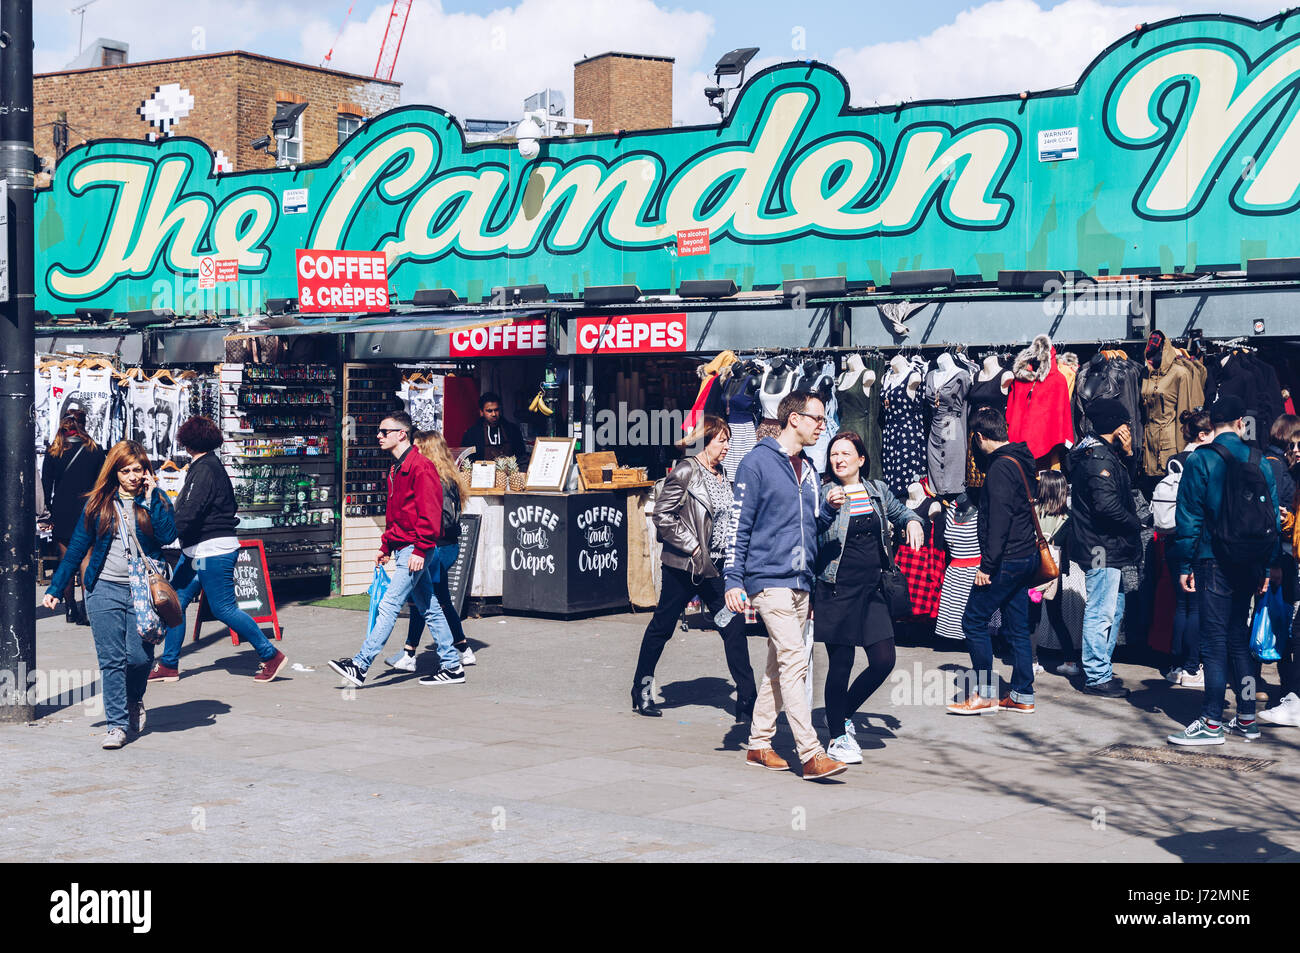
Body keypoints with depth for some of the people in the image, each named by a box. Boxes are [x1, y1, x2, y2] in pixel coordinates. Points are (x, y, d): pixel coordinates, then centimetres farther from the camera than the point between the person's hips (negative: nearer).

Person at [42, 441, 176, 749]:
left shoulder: (156, 500, 5)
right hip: (105, 589, 1)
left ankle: (134, 699, 26)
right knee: (111, 660, -3)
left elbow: (168, 535, -11)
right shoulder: (98, 503, 8)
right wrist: (55, 588, 8)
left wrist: (150, 499, -11)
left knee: (140, 656, -5)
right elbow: (77, 548, 11)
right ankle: (116, 724, 3)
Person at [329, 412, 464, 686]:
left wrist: (420, 549, -22)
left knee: (389, 605, -12)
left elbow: (429, 512, -19)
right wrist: (386, 547, 21)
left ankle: (360, 665, -14)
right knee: (428, 609, 11)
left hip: (414, 551, -10)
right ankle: (452, 666, 15)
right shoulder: (396, 468, 17)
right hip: (402, 548, 10)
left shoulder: (420, 466, -14)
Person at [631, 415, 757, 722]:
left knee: (734, 628, -2)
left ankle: (747, 703, -1)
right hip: (684, 566, -6)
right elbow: (662, 516, -14)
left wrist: (731, 552, 12)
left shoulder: (721, 475, 11)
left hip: (717, 565, 7)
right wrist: (691, 546, -16)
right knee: (662, 627, 8)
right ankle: (642, 691, 24)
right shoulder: (685, 472, -11)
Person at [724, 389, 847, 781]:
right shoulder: (757, 462, -6)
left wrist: (832, 507, 0)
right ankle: (811, 755, -16)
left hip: (801, 582, 8)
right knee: (794, 661, -14)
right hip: (769, 579, -8)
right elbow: (739, 524, -8)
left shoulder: (808, 468, 15)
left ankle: (759, 744, 21)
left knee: (779, 665, 12)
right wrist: (733, 579, -12)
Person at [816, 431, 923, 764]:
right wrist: (829, 507, -36)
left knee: (884, 660, 1)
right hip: (837, 591, -5)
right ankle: (838, 737, 11)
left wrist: (912, 521, 4)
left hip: (872, 590, 5)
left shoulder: (878, 490, 10)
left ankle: (845, 714, 24)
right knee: (841, 663, -1)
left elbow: (899, 511, 26)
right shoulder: (825, 493, -4)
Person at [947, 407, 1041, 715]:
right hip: (1025, 556, 10)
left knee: (973, 621, -3)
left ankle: (984, 694, -1)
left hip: (1007, 560, -10)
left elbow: (999, 519, -22)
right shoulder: (1019, 461, 14)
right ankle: (1022, 696, 15)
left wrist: (987, 565, -21)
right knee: (1017, 627, 12)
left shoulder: (1000, 467, -16)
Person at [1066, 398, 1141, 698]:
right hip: (1102, 548, -11)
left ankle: (1099, 670, 25)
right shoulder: (1099, 458, -19)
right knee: (1101, 612, -5)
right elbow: (1107, 505, -27)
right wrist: (1136, 523, -12)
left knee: (1114, 608, 18)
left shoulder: (1104, 454, 14)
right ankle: (1097, 677, 0)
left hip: (1105, 547, 11)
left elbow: (1126, 486, 23)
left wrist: (1127, 454, 9)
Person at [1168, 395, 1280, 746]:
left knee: (1214, 642, -3)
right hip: (1250, 564, 5)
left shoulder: (1200, 460, -7)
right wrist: (1266, 567, 14)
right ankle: (1246, 720, 17)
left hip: (1214, 562, -5)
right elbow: (1273, 516, 9)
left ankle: (1212, 723, -3)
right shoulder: (1260, 462, 6)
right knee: (1239, 639, 13)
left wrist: (1184, 565, -3)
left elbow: (1189, 516, -8)